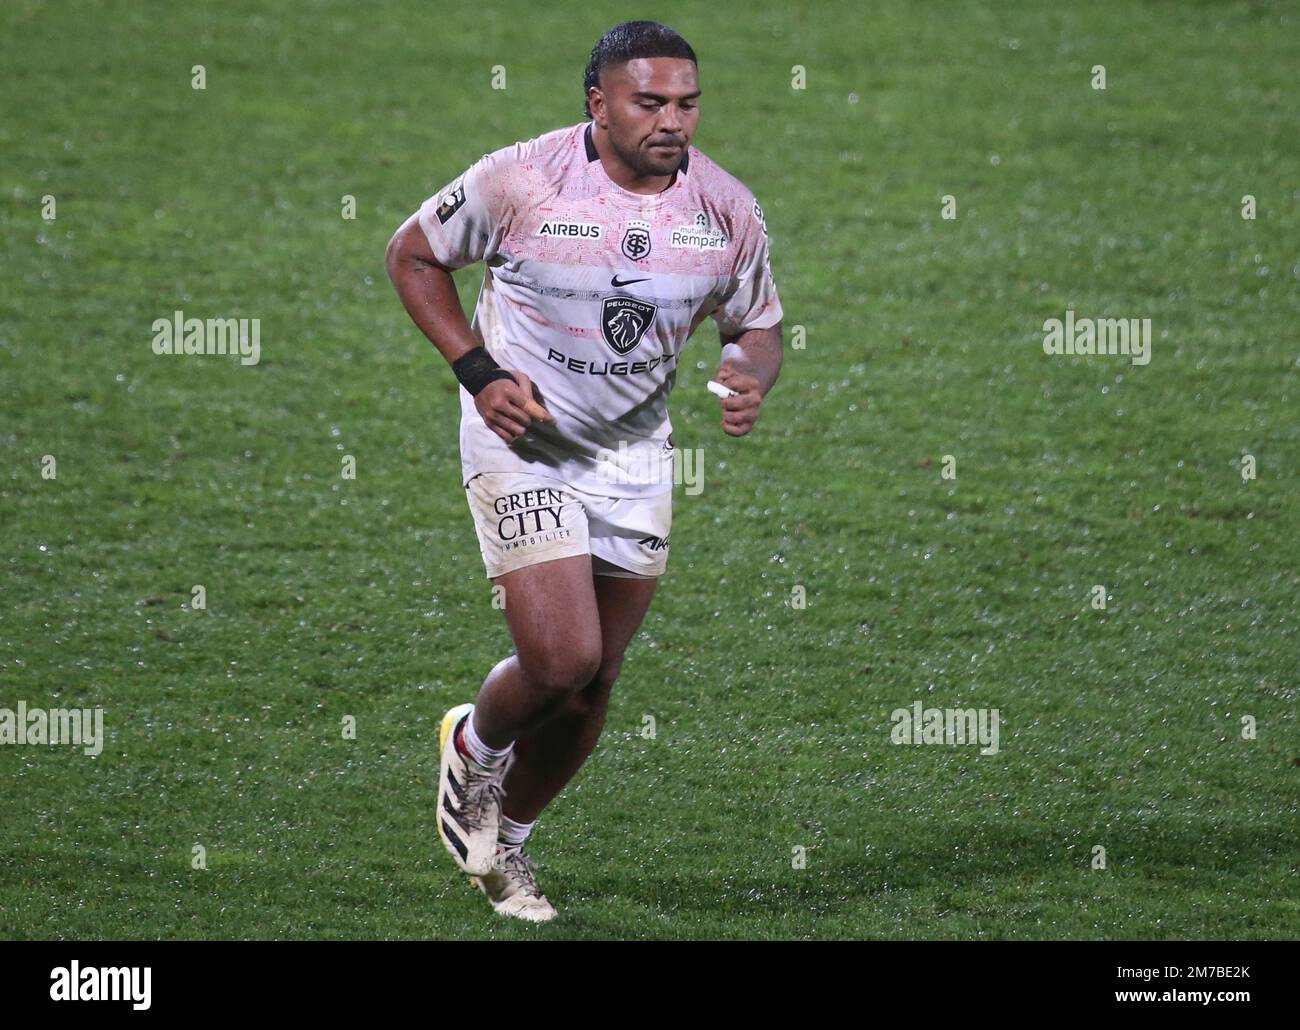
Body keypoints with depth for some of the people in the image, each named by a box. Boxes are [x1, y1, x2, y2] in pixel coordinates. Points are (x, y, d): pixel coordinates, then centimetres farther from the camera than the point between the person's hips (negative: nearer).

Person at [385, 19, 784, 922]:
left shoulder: (728, 212, -7)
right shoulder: (522, 181, -17)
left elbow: (758, 324, 8)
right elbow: (413, 253, -2)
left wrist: (751, 377, -16)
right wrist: (477, 370, -13)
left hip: (634, 454, 4)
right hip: (522, 441, -4)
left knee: (591, 687, 8)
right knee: (560, 660, -17)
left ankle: (505, 839, 33)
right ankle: (475, 747, 18)